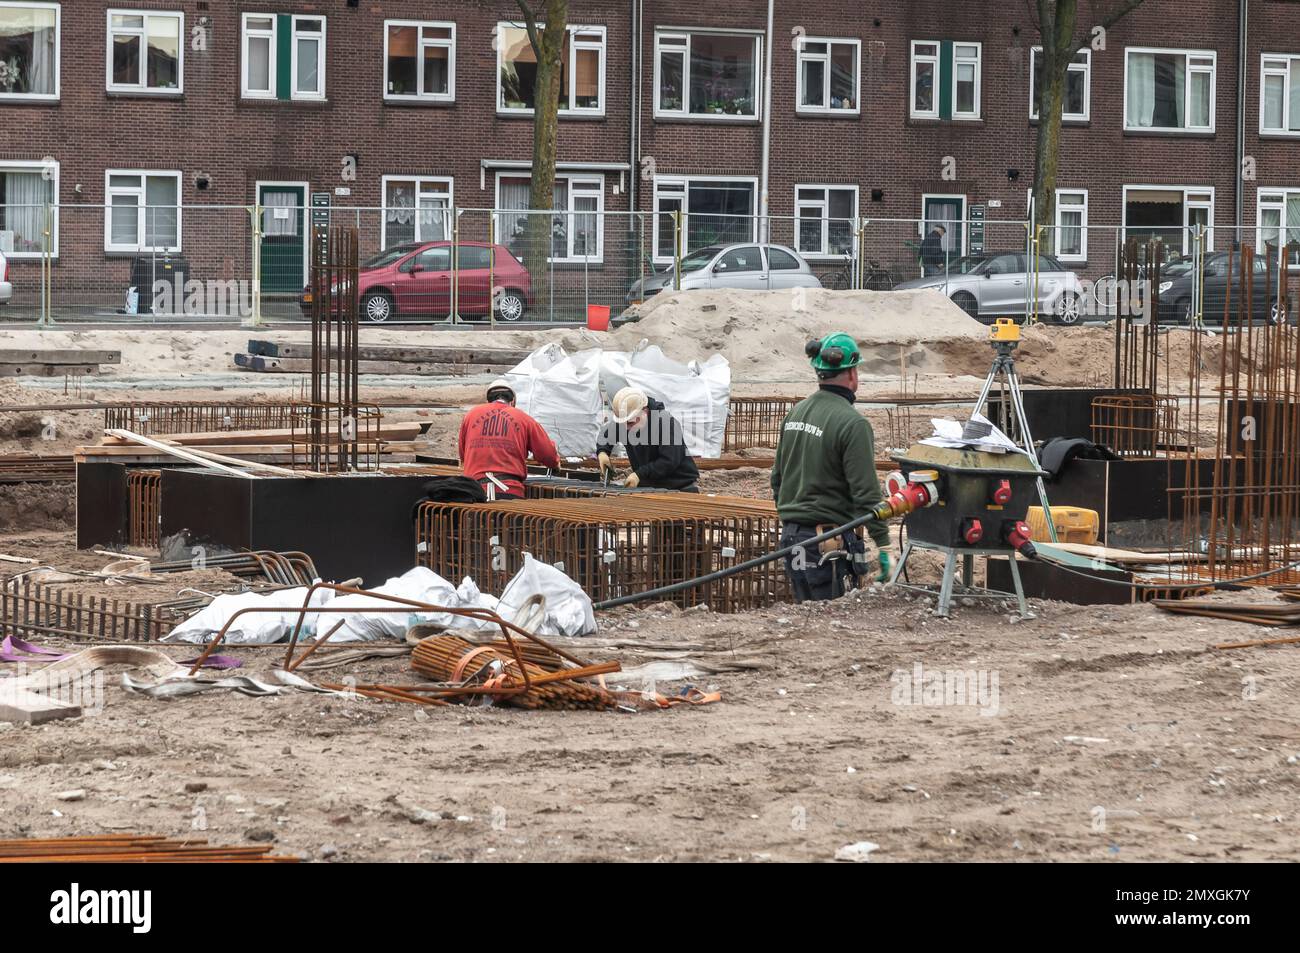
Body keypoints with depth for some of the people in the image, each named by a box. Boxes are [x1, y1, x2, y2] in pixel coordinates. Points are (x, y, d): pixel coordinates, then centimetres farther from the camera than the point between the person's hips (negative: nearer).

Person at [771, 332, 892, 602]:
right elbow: (866, 492, -18)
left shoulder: (796, 413, 10)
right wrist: (884, 545, -14)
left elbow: (777, 478, 19)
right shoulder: (853, 424, -15)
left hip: (791, 537, 8)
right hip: (830, 540, -8)